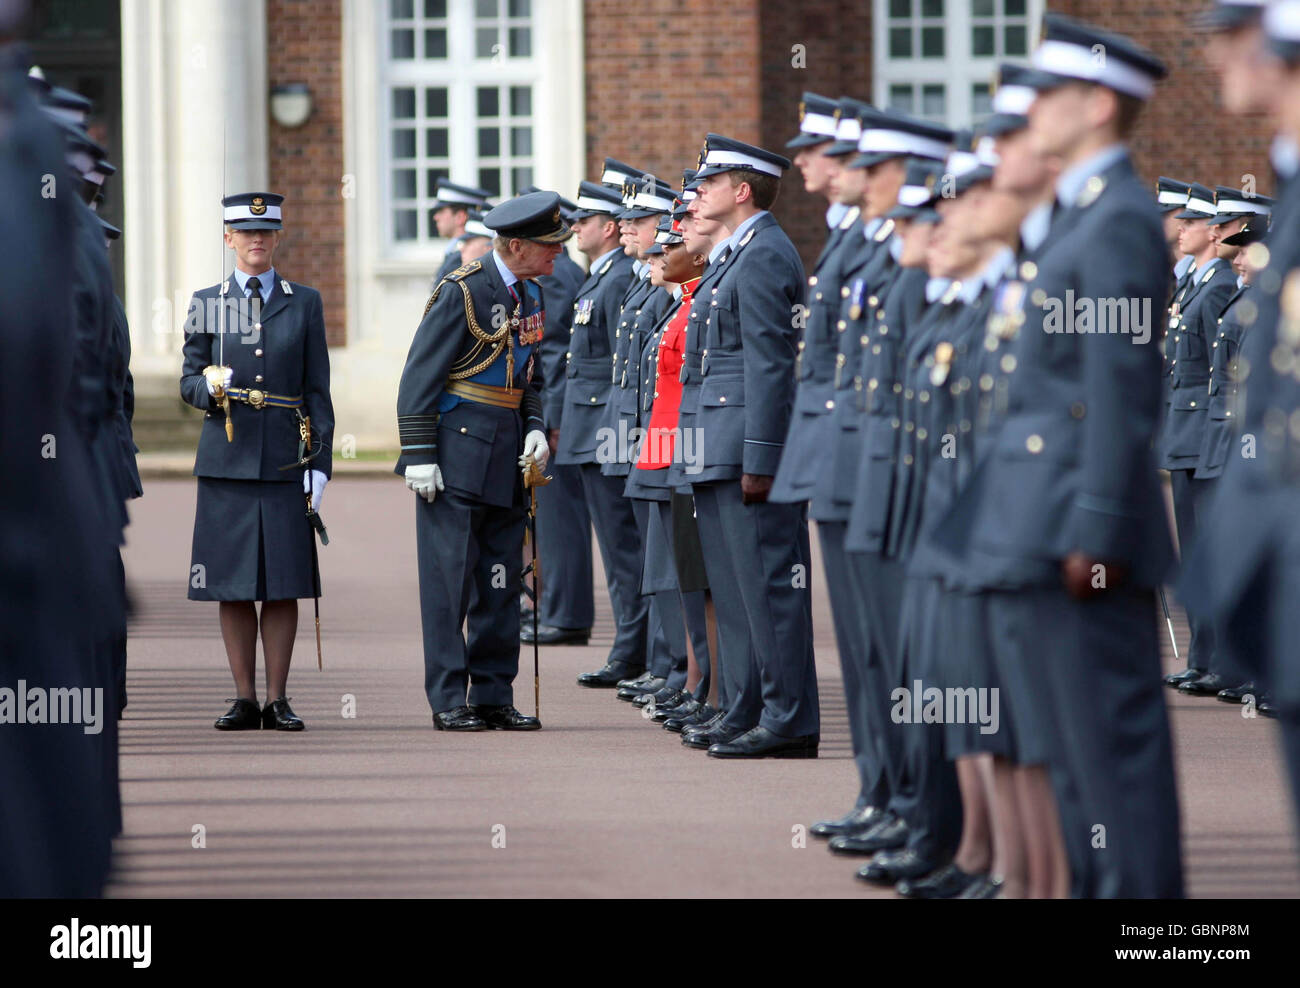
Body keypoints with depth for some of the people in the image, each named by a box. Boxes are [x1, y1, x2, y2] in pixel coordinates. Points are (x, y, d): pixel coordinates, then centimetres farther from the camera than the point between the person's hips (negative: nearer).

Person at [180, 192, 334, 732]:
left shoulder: (305, 303, 8)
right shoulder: (206, 304, 9)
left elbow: (317, 389, 6)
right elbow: (189, 378, 10)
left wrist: (321, 462, -2)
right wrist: (211, 389, -15)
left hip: (285, 458, 0)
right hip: (227, 458, 0)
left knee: (284, 582, -1)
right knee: (233, 584, 1)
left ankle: (278, 700, 5)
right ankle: (244, 699, 7)